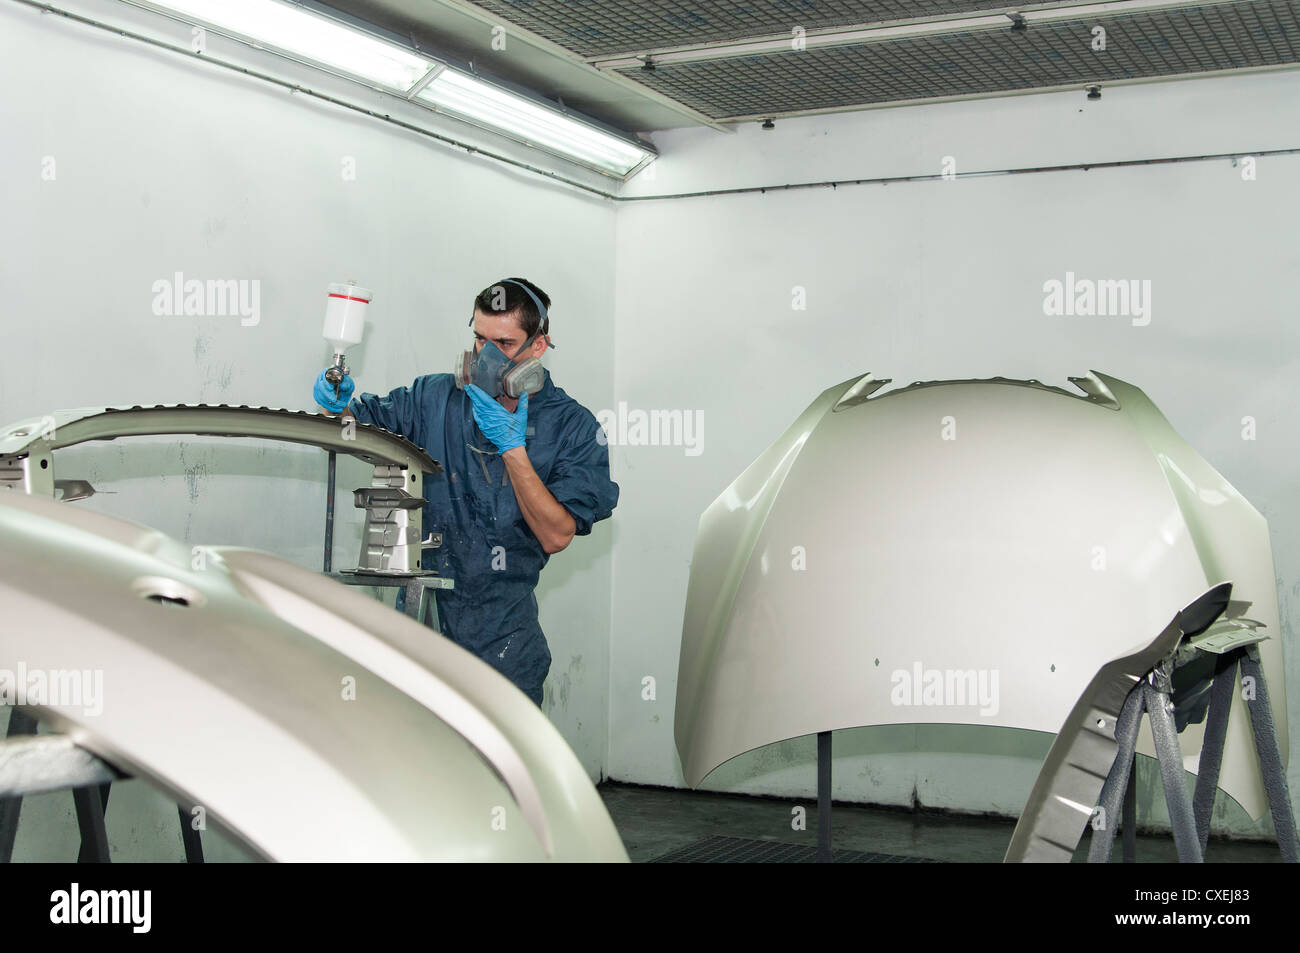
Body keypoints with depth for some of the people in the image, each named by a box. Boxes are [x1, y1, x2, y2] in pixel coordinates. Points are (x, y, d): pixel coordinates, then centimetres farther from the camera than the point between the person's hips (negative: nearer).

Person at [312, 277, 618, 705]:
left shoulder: (573, 427, -5)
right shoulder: (435, 398, 1)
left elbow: (555, 536, -12)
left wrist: (513, 449, -20)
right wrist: (337, 404, -12)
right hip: (420, 609, 2)